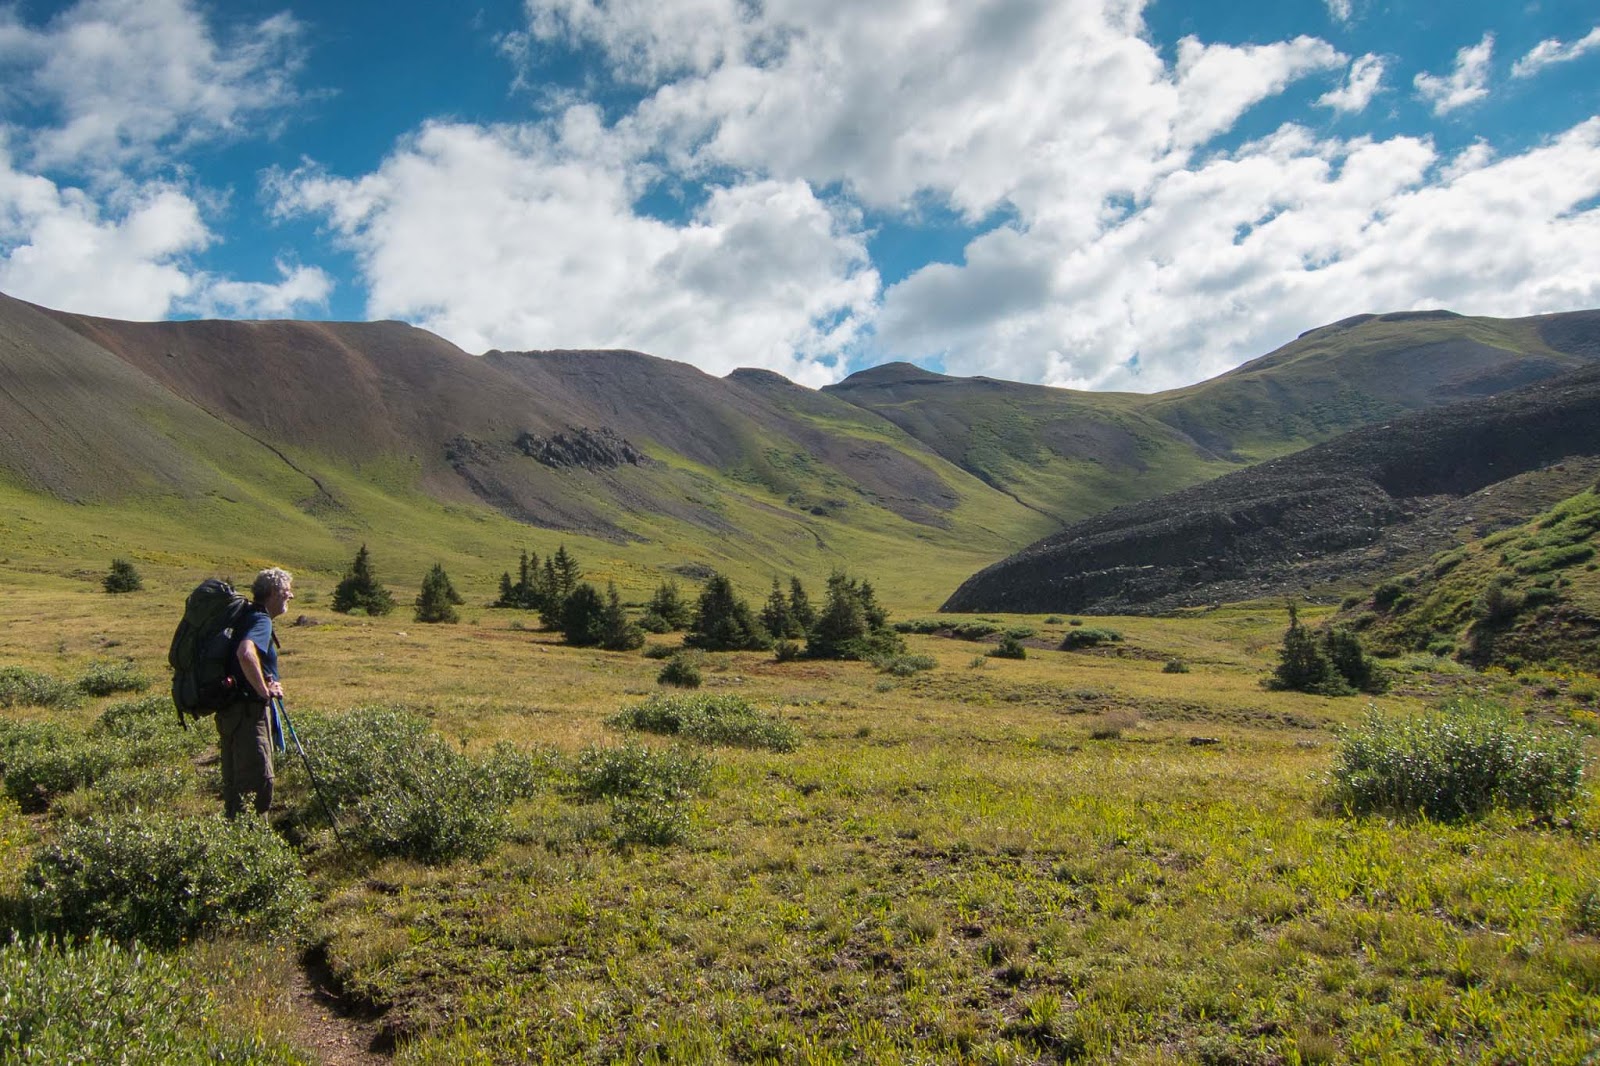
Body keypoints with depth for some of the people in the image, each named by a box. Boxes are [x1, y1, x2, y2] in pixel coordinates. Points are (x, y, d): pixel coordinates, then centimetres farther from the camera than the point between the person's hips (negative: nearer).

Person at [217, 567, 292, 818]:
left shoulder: (246, 616, 16)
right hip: (249, 712, -10)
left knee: (235, 782, 16)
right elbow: (246, 653, -34)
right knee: (259, 781, -9)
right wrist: (264, 690, -24)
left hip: (231, 710, 10)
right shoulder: (261, 620, -15)